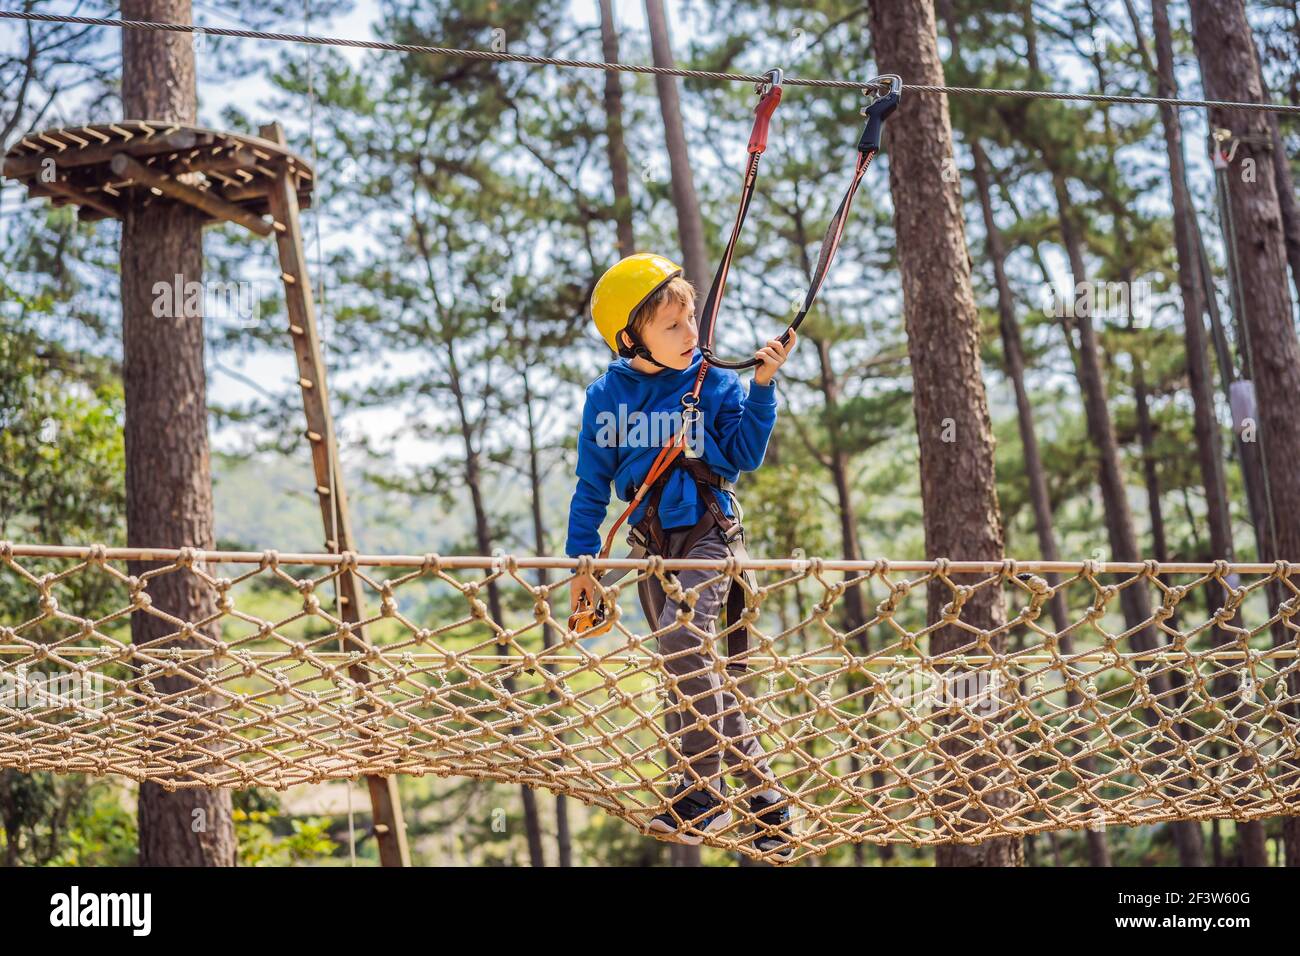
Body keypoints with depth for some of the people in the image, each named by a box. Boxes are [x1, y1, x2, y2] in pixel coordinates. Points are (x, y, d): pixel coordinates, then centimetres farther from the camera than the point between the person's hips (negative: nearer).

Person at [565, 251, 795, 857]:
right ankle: (762, 789, 20)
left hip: (708, 531, -4)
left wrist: (761, 387, -10)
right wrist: (583, 558, 6)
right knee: (695, 670, 7)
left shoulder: (714, 382, -1)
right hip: (652, 539, 4)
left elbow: (745, 456, -3)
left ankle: (702, 795, -18)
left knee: (681, 638, -27)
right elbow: (592, 485, 8)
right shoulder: (607, 396, 3)